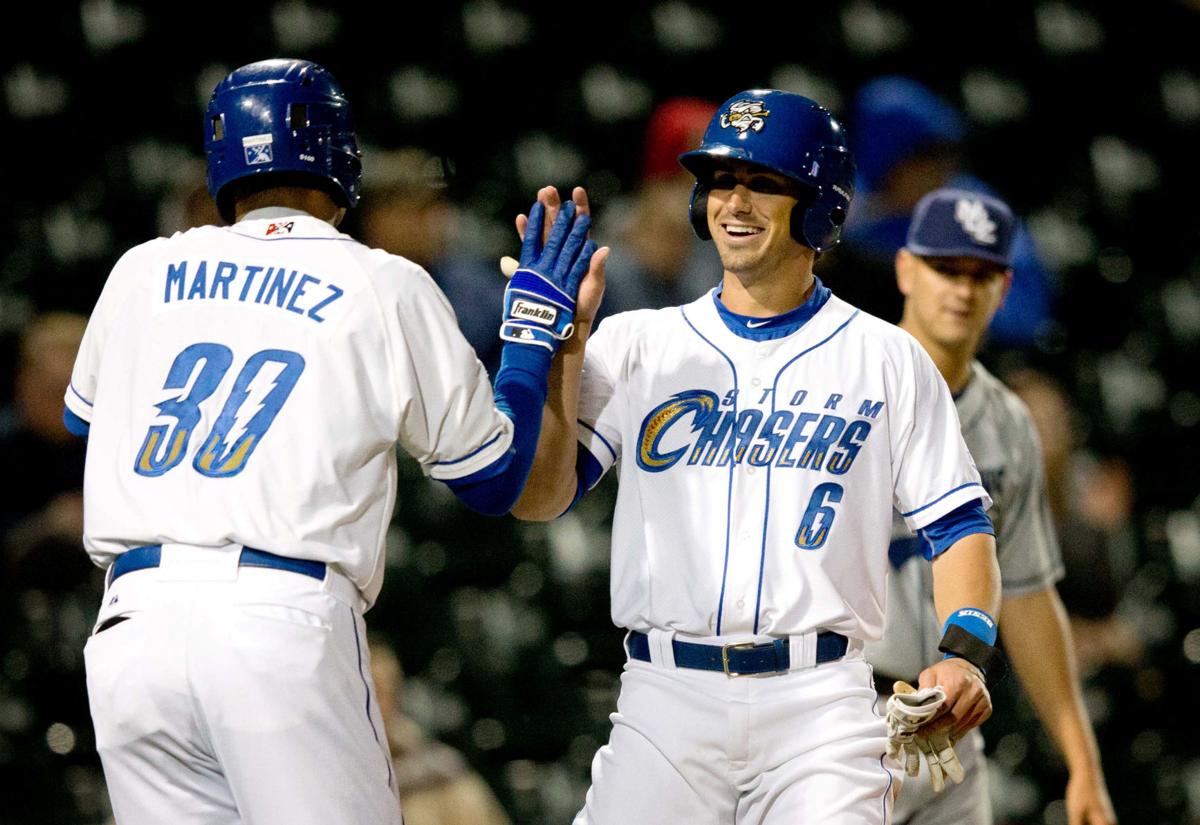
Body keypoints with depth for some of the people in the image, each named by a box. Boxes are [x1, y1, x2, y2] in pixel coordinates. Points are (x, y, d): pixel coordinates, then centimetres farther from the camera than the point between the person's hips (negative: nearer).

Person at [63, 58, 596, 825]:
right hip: (284, 619, -4)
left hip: (131, 621, 4)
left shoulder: (144, 271, 16)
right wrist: (534, 329, 25)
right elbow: (495, 479, 13)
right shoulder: (386, 287, 7)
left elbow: (83, 416, 37)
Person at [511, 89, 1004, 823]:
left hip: (819, 705, -1)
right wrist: (563, 338, -10)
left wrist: (967, 652, -11)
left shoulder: (887, 359, 9)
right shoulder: (638, 345, 10)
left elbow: (959, 523, 6)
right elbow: (537, 497, 0)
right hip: (666, 700, 1)